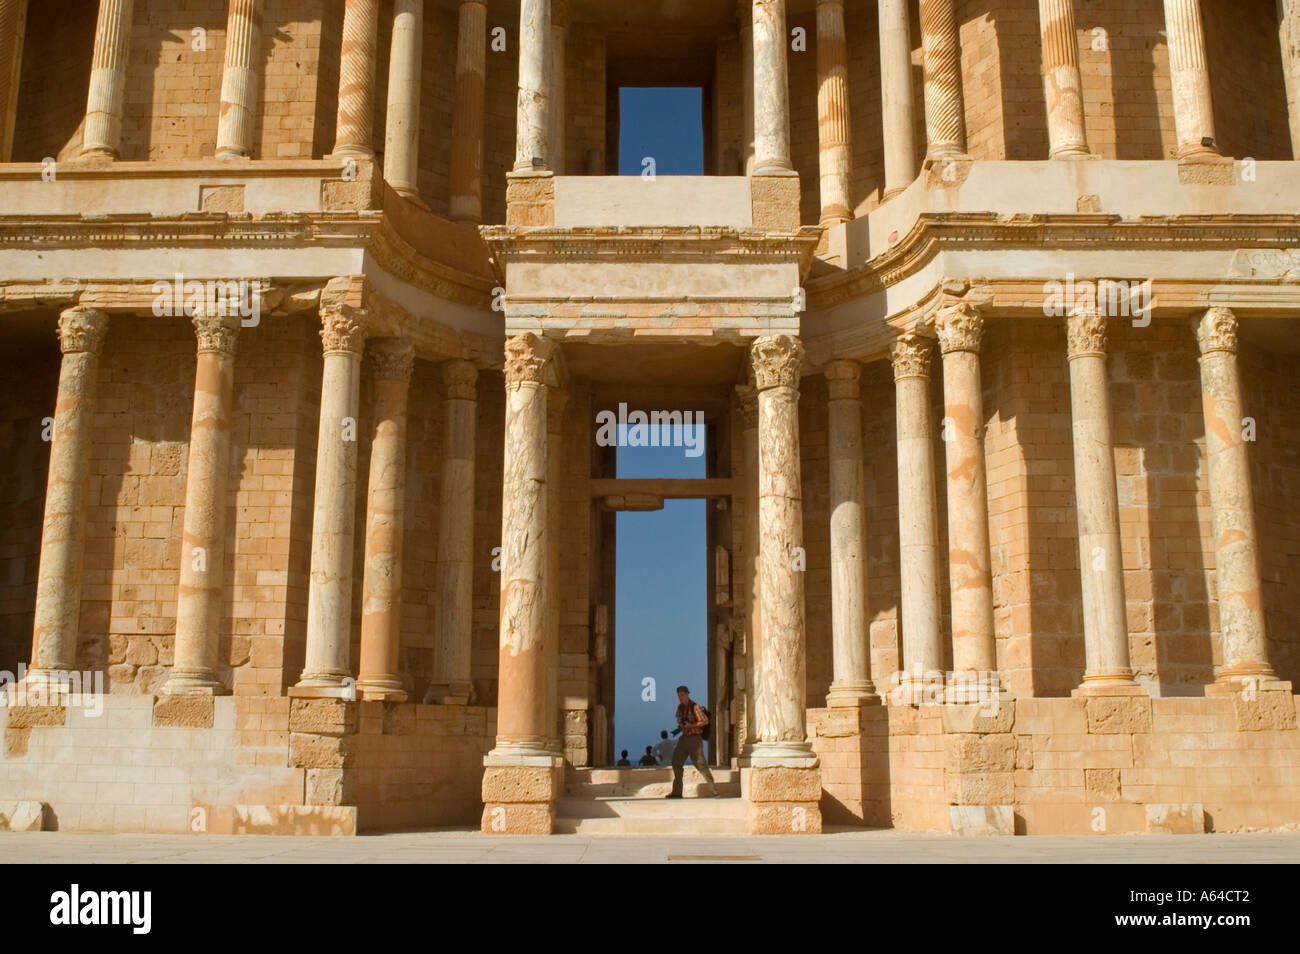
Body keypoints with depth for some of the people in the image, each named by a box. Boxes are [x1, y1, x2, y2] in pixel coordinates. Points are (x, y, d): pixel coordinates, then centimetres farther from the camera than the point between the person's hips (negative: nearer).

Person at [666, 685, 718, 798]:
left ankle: (713, 789, -4)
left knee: (700, 764, -10)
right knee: (676, 762, 6)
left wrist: (690, 725, -19)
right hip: (684, 737, 8)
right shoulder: (680, 707, 10)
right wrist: (680, 726, 8)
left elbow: (705, 721, -17)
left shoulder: (695, 707, -13)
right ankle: (677, 791, 13)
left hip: (695, 738, -8)